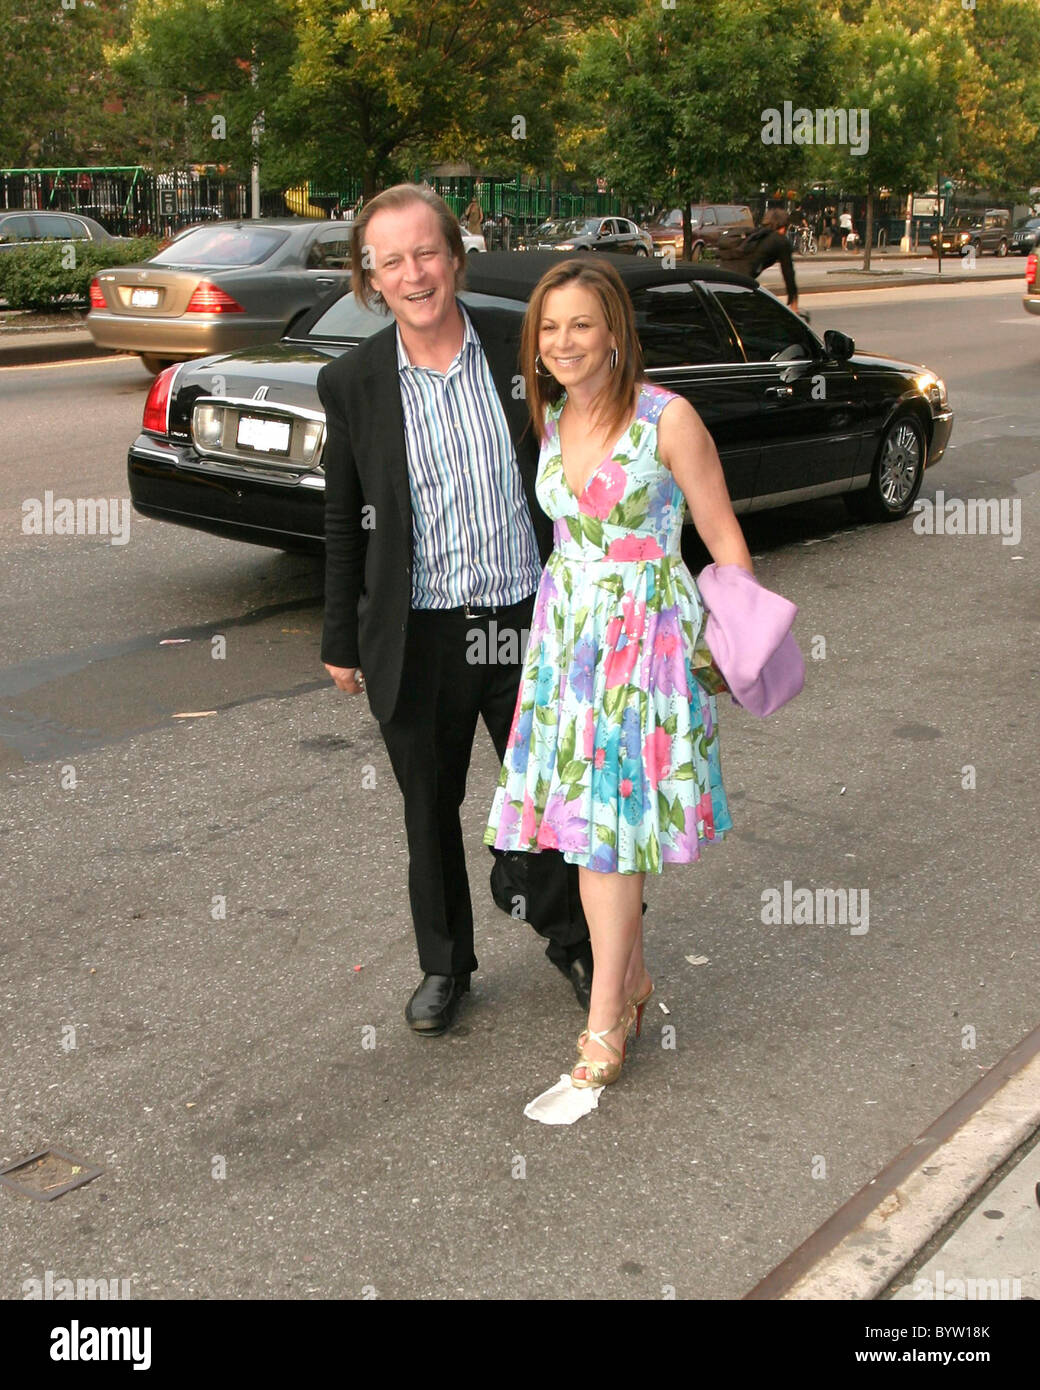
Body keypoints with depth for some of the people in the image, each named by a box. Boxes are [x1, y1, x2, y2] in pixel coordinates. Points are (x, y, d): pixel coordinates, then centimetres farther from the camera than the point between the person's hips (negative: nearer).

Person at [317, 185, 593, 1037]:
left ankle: (572, 940, 38)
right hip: (418, 639, 0)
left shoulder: (521, 350, -5)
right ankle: (444, 965, 36)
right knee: (430, 811, 14)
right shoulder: (353, 382, -4)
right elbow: (344, 521, 4)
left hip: (528, 621, 0)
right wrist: (341, 640, 7)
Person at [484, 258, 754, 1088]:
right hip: (566, 634, 6)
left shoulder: (668, 418, -12)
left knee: (610, 825, -4)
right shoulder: (549, 417, 5)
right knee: (579, 817, 8)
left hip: (648, 637, -5)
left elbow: (723, 536, -6)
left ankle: (607, 1019, 7)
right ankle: (632, 980, 27)